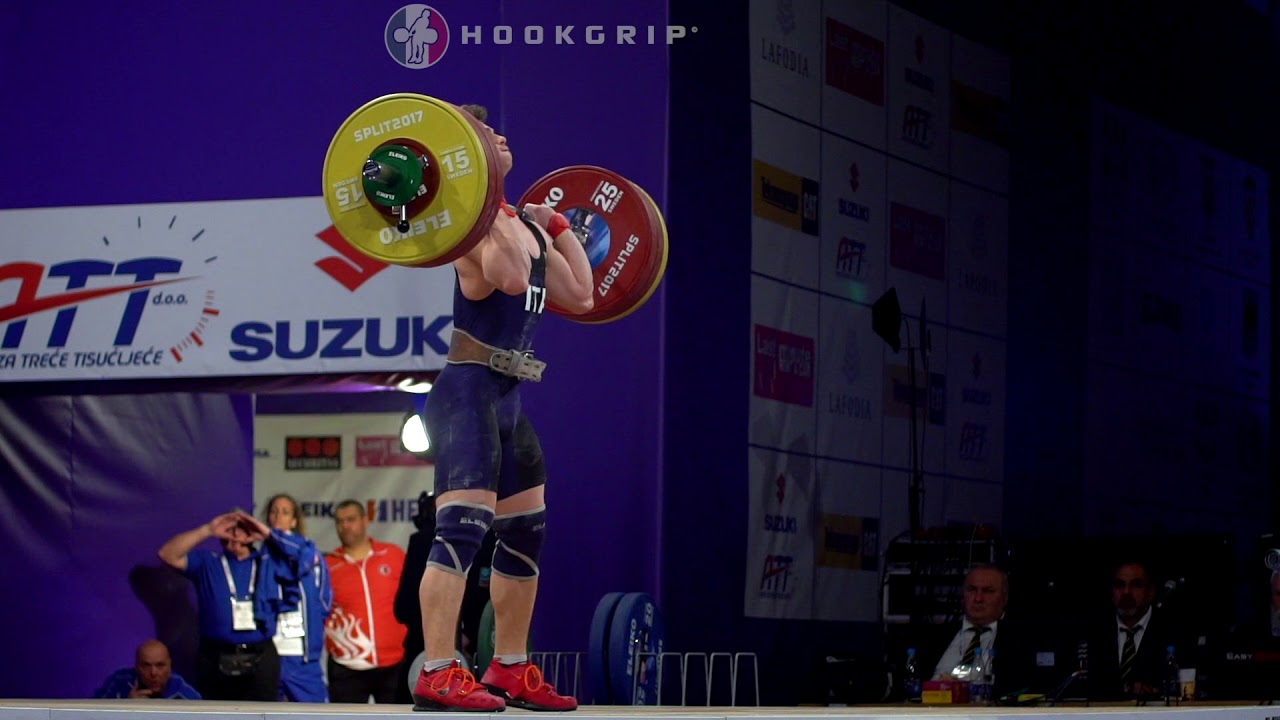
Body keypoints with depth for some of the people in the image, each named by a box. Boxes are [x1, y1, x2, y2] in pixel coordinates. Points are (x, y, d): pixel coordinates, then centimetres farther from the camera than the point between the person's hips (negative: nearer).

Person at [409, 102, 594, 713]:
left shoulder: (523, 224, 17)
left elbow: (579, 295, 19)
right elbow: (511, 277, -29)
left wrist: (557, 226, 25)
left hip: (507, 398, 10)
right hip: (469, 390, -10)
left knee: (526, 534, 16)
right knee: (463, 527, -18)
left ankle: (509, 671, 24)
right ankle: (437, 678, -23)